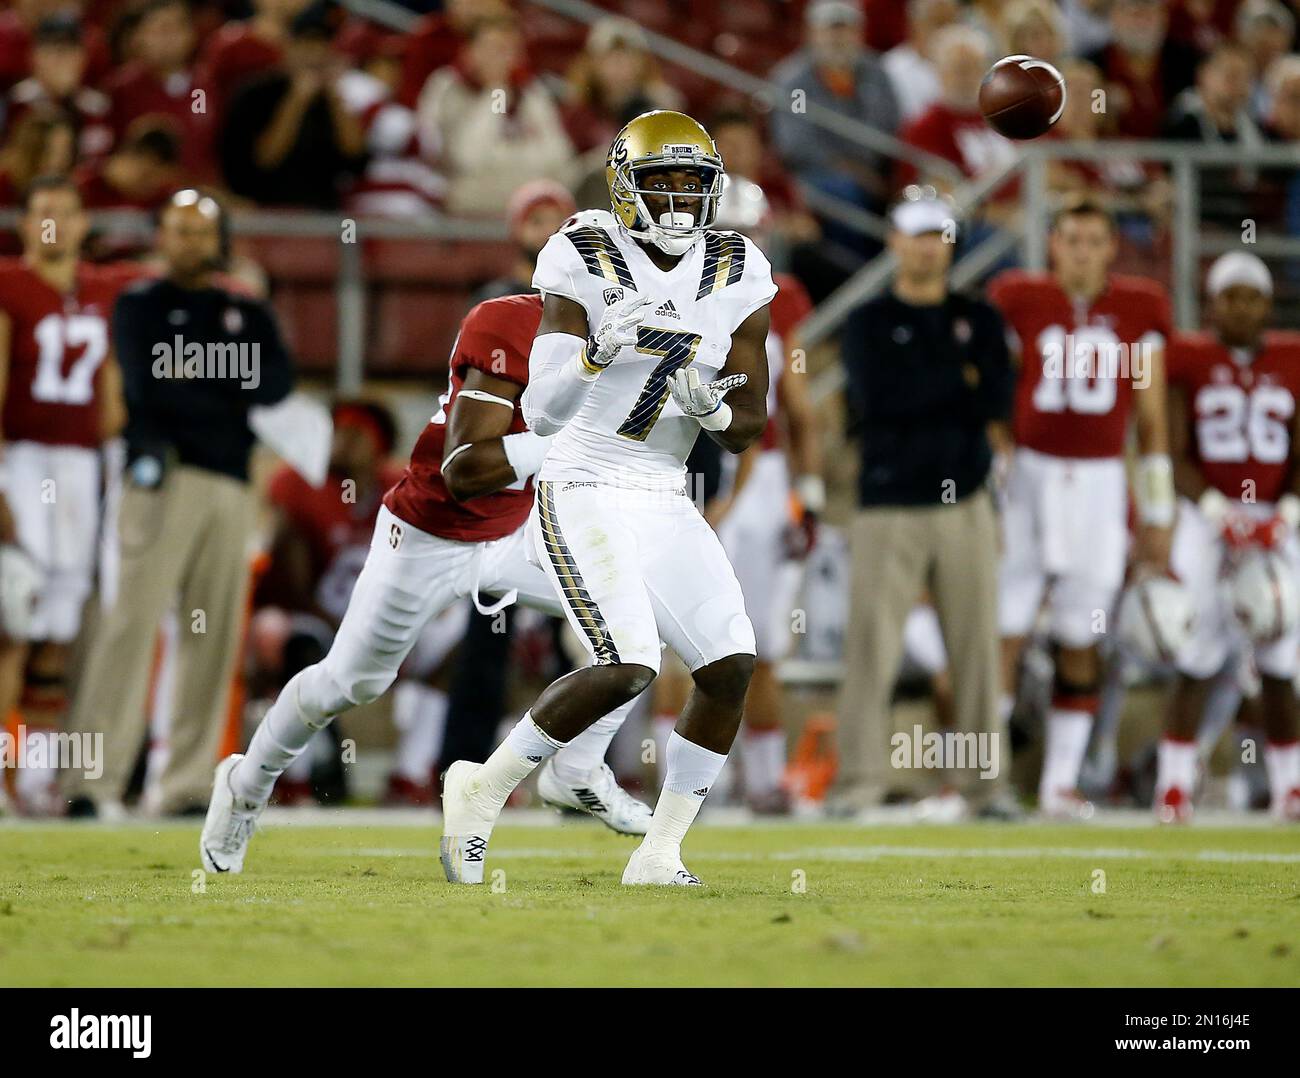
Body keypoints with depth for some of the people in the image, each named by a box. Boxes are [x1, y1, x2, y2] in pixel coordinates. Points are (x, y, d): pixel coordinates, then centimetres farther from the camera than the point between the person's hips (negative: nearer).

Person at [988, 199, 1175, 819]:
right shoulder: (1020, 303, 0)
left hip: (1099, 486, 2)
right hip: (1027, 475, -2)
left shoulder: (1139, 313, 5)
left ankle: (1061, 783, 11)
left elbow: (1151, 420, 9)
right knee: (1004, 636, -5)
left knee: (1079, 646, 4)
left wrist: (1157, 513, 7)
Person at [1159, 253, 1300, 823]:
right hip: (1206, 514, -2)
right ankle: (1173, 787, -5)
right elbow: (1175, 457, -3)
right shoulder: (1189, 360, 0)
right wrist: (1219, 513, -15)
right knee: (1196, 659, -9)